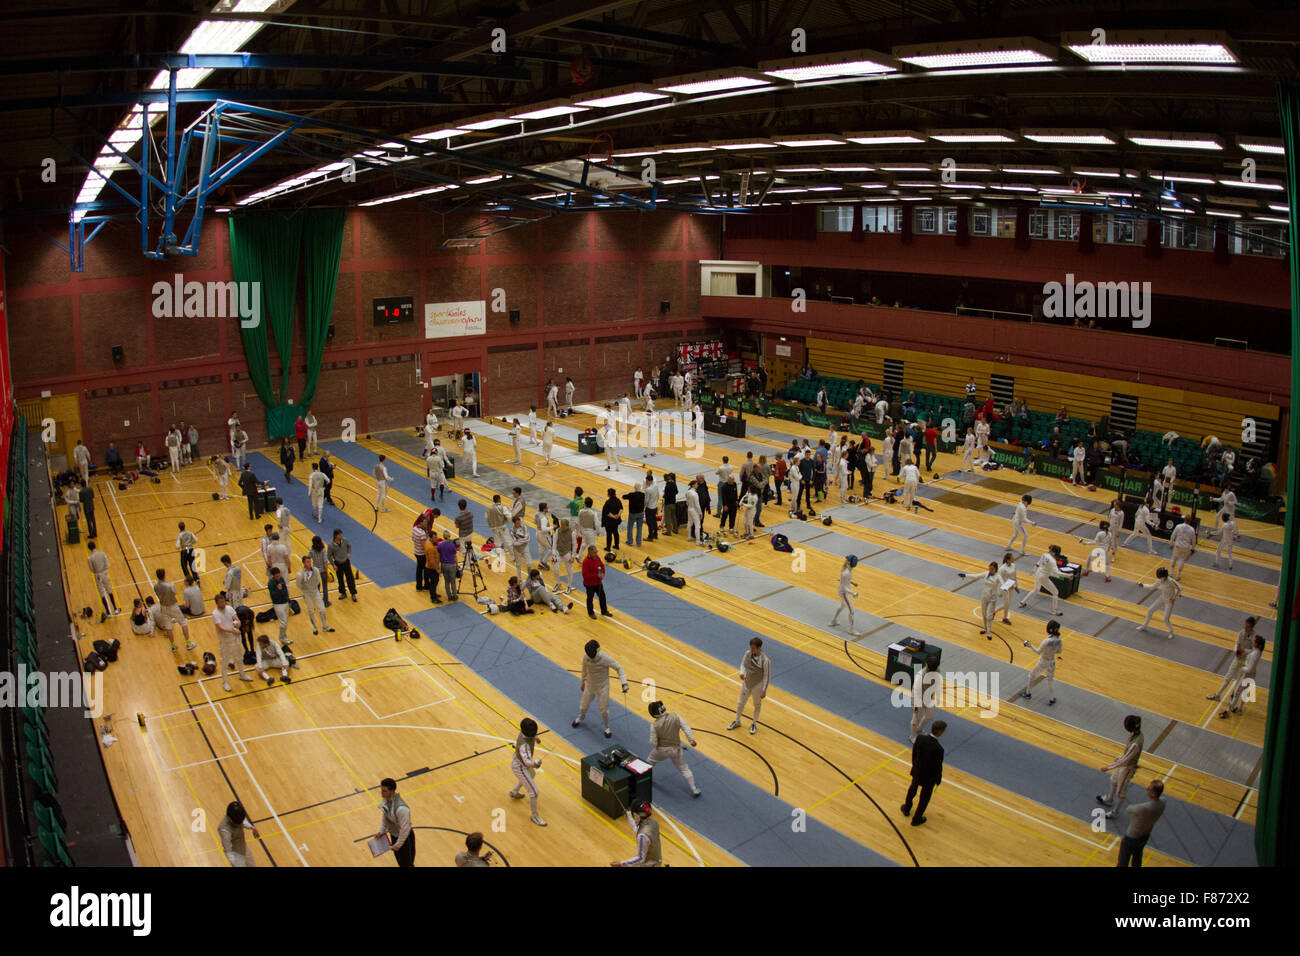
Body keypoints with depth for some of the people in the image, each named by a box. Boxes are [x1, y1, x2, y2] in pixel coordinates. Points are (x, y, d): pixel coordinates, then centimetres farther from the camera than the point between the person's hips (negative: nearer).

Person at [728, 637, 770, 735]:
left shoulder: (765, 660, -28)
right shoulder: (748, 654, -13)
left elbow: (767, 676, -18)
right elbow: (743, 664, 6)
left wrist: (764, 690, -14)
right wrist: (742, 673, -15)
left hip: (757, 687, -4)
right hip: (746, 684, 5)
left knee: (757, 705, 19)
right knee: (741, 703, 18)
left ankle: (754, 724, 41)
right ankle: (737, 721, 42)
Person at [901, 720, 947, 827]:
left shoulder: (920, 738, -20)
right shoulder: (938, 749, -35)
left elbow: (914, 753, -4)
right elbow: (938, 766, -22)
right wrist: (938, 780, -3)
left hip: (917, 771, 5)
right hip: (929, 777, -5)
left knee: (912, 789, 31)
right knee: (925, 797, 20)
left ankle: (906, 808, 55)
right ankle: (916, 819, 38)